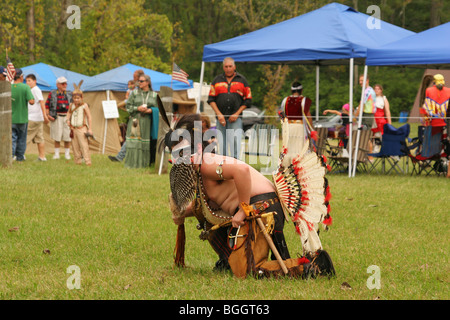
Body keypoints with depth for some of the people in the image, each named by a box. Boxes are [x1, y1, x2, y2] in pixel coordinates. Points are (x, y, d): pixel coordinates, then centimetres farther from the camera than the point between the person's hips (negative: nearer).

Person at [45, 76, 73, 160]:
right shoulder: (52, 94, 1)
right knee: (57, 137, 3)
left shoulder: (69, 94, 7)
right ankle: (56, 154, 13)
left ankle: (67, 154, 14)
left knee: (67, 137, 2)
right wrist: (48, 115, -7)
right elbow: (47, 105, 4)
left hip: (67, 117, 2)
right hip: (57, 118, -2)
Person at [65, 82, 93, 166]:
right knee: (75, 146, 7)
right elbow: (69, 112, 29)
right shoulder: (71, 105, 8)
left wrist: (90, 129, -7)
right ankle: (77, 161, 16)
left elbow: (89, 117, -4)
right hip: (73, 128, 5)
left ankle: (87, 161, -14)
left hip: (82, 128, -5)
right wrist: (68, 120, 10)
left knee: (84, 145, -13)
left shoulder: (84, 106, -6)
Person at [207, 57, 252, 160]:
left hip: (236, 118, -2)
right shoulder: (217, 80, 12)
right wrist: (219, 114, -5)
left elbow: (247, 100, 7)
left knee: (235, 143, -14)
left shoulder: (241, 80, 8)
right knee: (222, 146, 0)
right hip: (221, 118, 2)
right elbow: (211, 99, 8)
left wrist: (237, 114, -4)